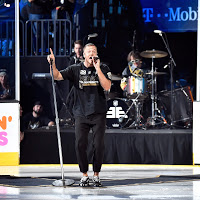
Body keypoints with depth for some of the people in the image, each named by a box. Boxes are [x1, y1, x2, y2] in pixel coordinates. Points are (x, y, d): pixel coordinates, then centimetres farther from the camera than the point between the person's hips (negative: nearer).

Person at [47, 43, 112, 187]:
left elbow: (107, 86, -12)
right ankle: (84, 175, 12)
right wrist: (53, 64, -20)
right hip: (81, 114, 1)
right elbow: (57, 76, -2)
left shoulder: (103, 68, 2)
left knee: (99, 145, -2)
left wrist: (97, 68, -15)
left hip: (99, 113, -1)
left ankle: (96, 175, 13)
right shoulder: (76, 69, 5)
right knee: (80, 144, -3)